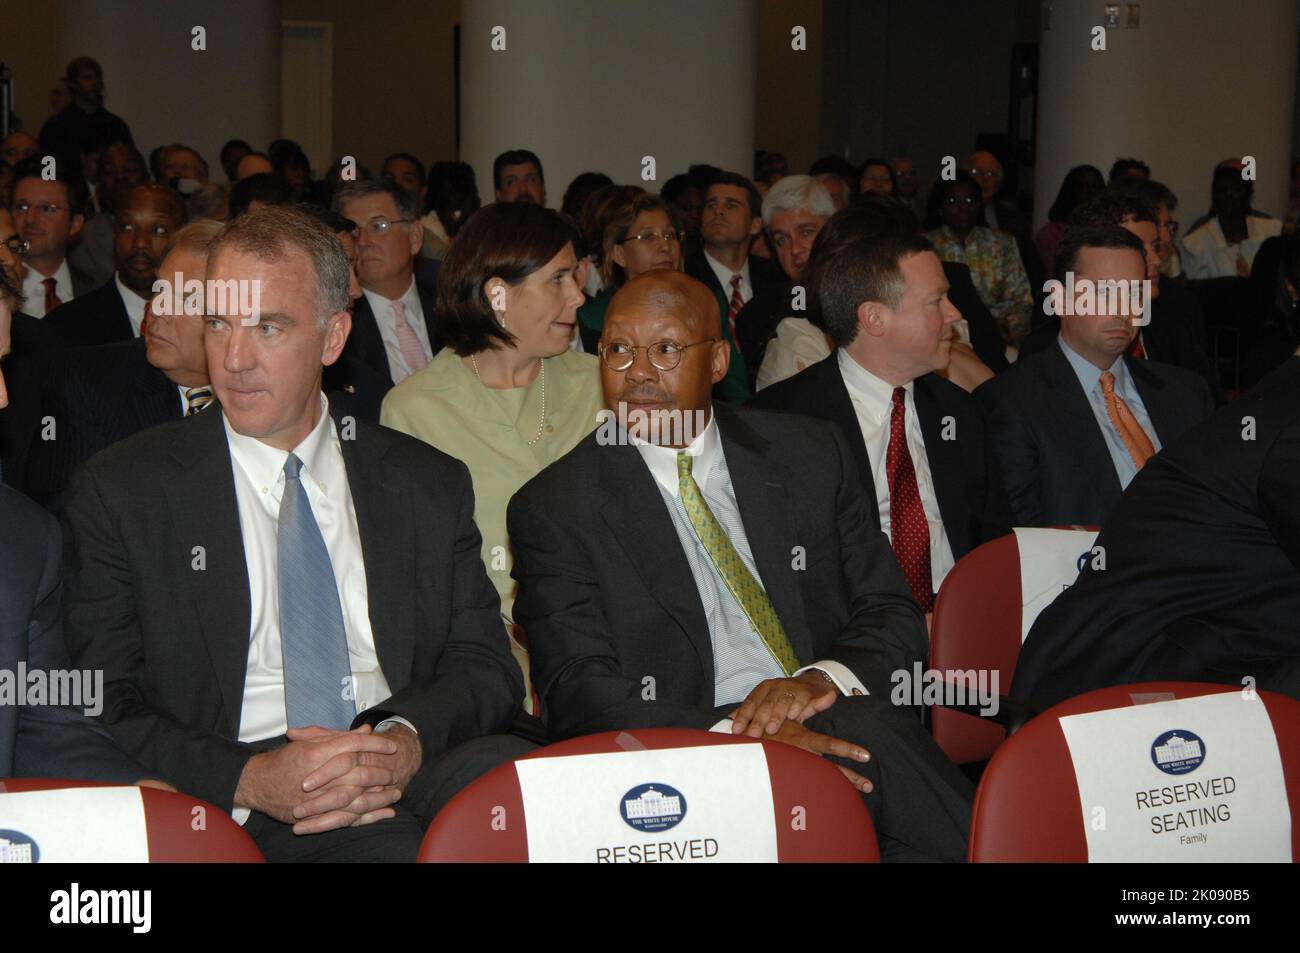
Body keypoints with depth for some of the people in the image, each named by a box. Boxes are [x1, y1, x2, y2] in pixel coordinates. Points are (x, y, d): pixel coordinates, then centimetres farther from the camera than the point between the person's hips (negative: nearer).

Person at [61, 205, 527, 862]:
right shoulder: (119, 493, 6)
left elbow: (485, 666, 9)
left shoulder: (430, 485, 13)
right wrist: (249, 780, -17)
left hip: (418, 768, 4)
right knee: (392, 841, -36)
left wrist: (407, 740, -14)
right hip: (237, 813, -3)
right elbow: (101, 715, 1)